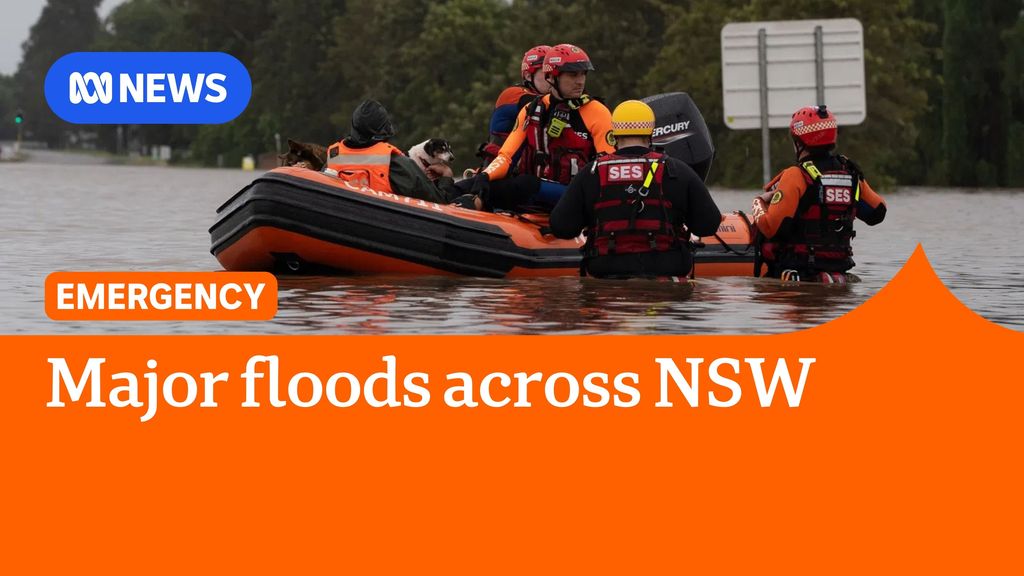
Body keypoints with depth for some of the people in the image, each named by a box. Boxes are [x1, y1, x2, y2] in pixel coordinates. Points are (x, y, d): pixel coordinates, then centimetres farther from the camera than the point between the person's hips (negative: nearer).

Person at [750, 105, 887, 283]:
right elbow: (877, 213, 21)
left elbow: (771, 228, -14)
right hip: (839, 267, 6)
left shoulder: (795, 176, -10)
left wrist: (758, 205, 6)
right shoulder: (851, 174, 8)